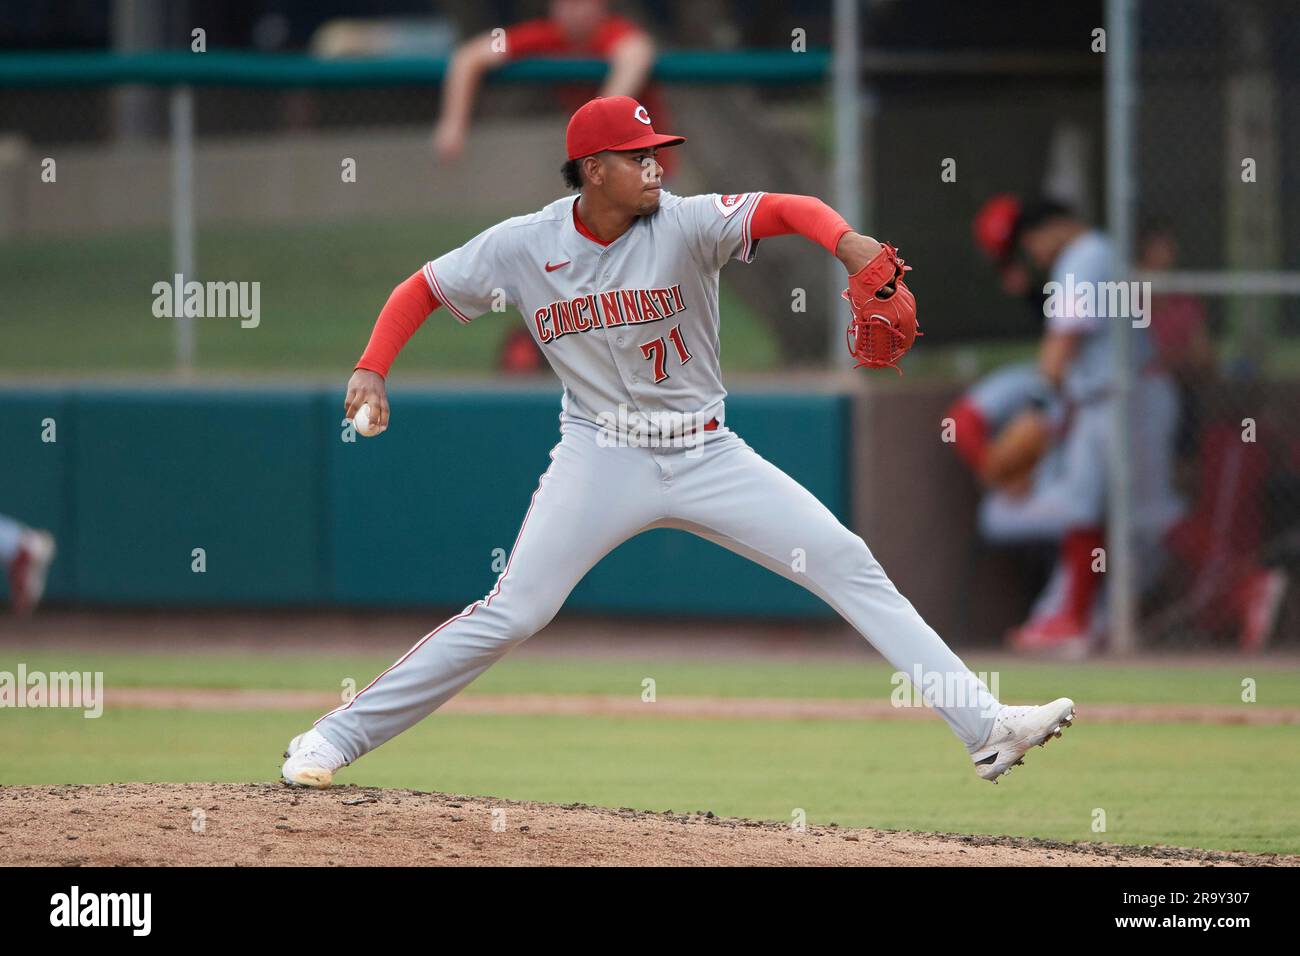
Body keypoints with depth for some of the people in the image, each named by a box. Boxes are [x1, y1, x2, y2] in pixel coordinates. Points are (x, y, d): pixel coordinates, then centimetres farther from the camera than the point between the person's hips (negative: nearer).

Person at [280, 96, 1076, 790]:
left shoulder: (684, 225, -12)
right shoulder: (524, 246, -7)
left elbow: (786, 209, -27)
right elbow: (422, 290, 5)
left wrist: (847, 242, -48)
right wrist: (372, 371, -10)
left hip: (706, 454, 1)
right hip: (602, 460, -1)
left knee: (847, 564, -9)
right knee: (511, 614, -12)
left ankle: (984, 727, -10)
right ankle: (338, 737, -2)